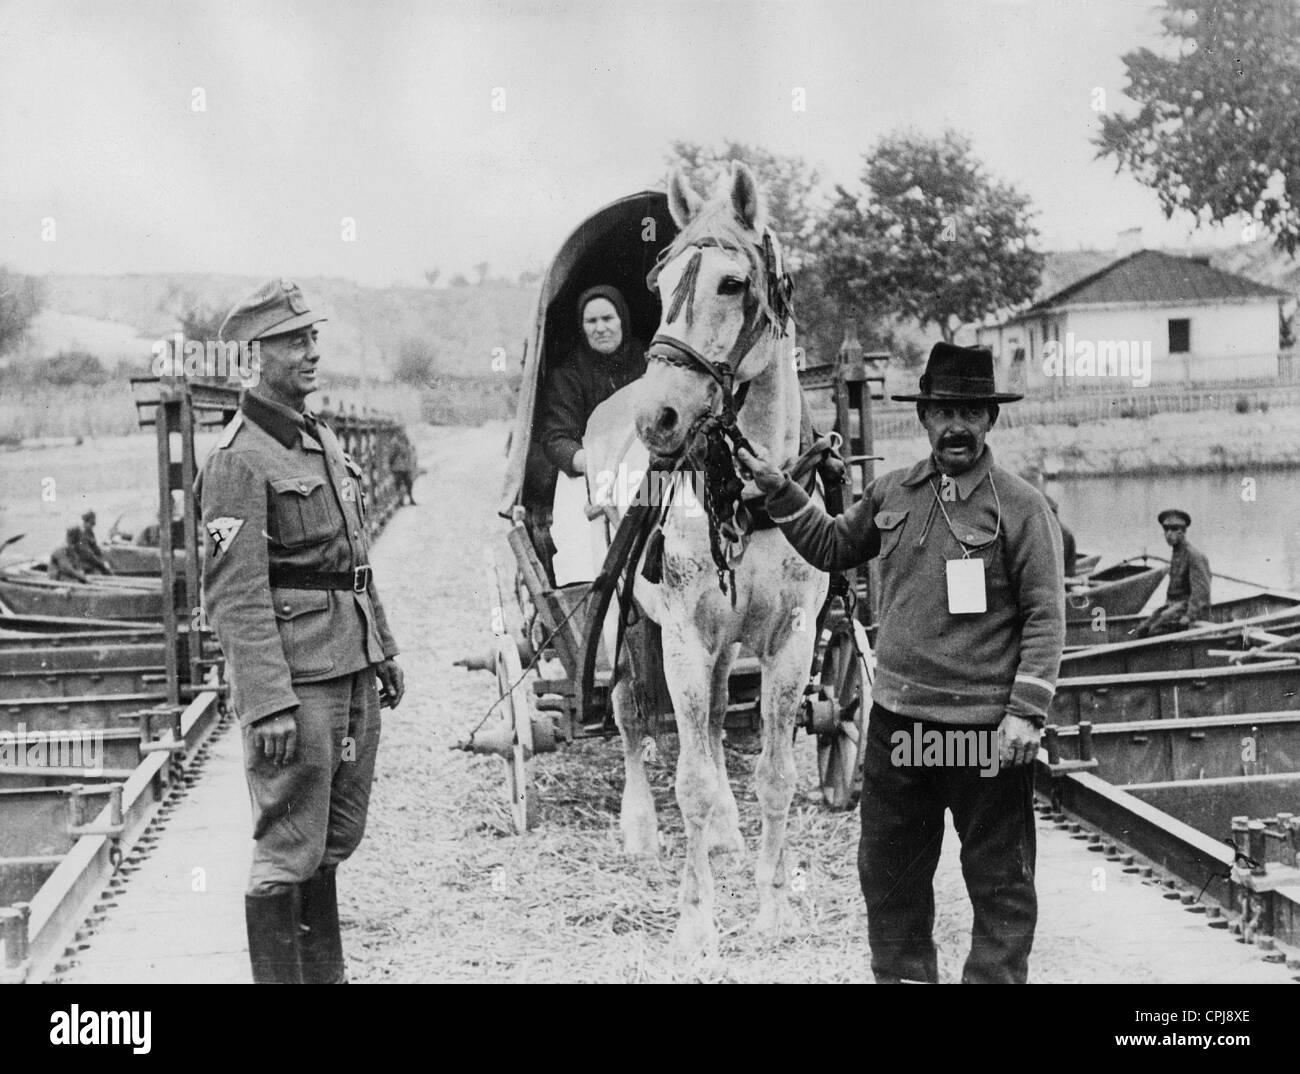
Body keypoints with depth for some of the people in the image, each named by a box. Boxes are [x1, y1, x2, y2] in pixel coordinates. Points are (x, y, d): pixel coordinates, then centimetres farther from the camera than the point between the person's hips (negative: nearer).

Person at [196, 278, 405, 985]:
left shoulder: (324, 441, 14)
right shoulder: (239, 460, -14)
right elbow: (235, 596, -19)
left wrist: (381, 649, 21)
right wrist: (269, 704, -24)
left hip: (351, 670, 9)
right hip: (294, 679, -9)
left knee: (337, 838, 16)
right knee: (288, 851, -3)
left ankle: (325, 974, 28)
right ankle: (280, 975, 6)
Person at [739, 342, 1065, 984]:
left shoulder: (1020, 505, -7)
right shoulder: (891, 494, 8)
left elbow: (1045, 616, -8)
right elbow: (831, 547, 24)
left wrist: (1026, 712, -15)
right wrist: (778, 489, 14)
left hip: (985, 727, -5)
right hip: (897, 718, 5)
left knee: (999, 879, 3)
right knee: (888, 870, 15)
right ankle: (902, 974, 29)